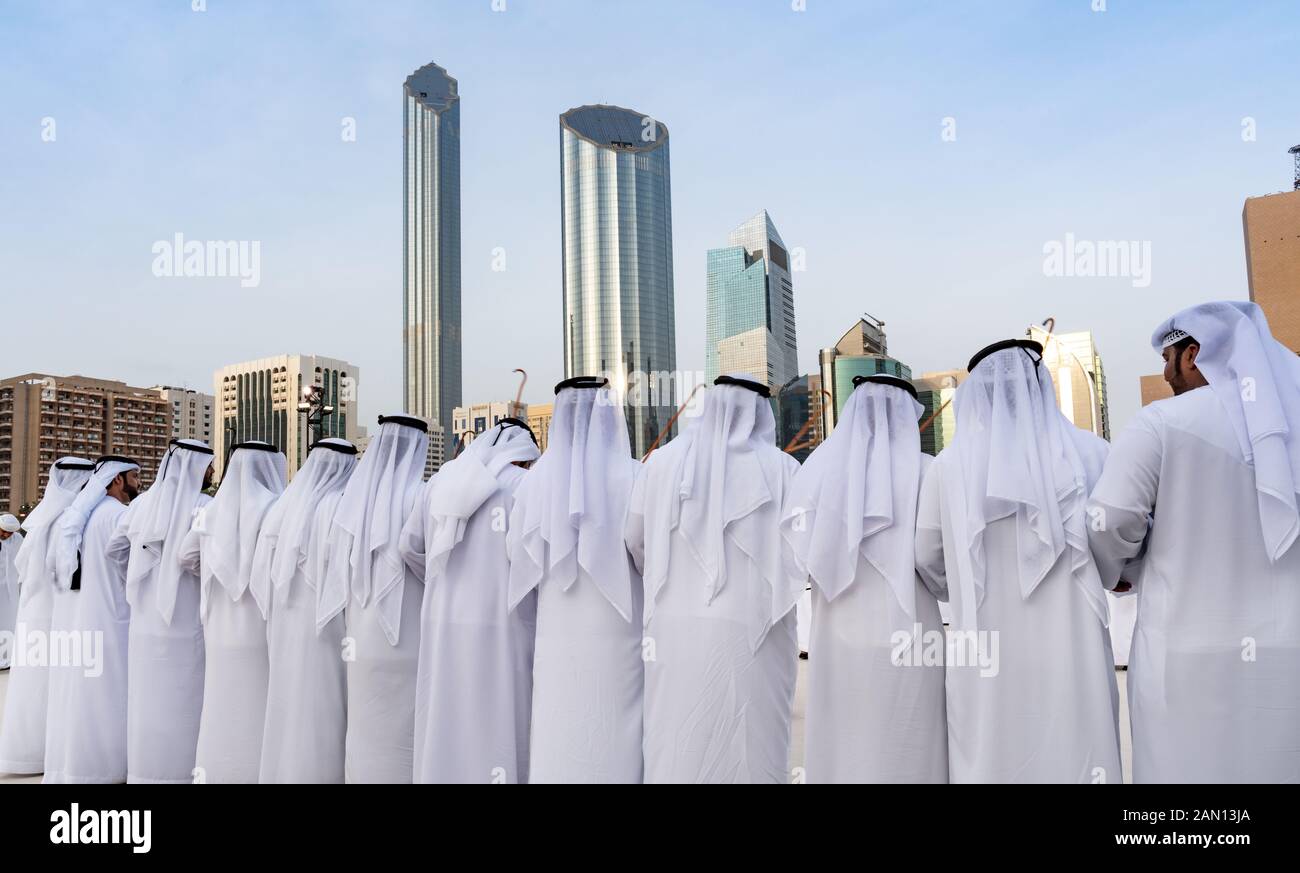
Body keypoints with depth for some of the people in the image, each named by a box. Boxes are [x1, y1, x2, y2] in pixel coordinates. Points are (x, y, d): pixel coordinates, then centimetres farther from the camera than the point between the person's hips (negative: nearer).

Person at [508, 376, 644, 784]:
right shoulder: (634, 478, -6)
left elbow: (519, 555, 5)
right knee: (617, 743, 6)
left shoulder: (538, 479, 0)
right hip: (619, 642, -2)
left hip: (559, 641, 2)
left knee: (560, 742, 8)